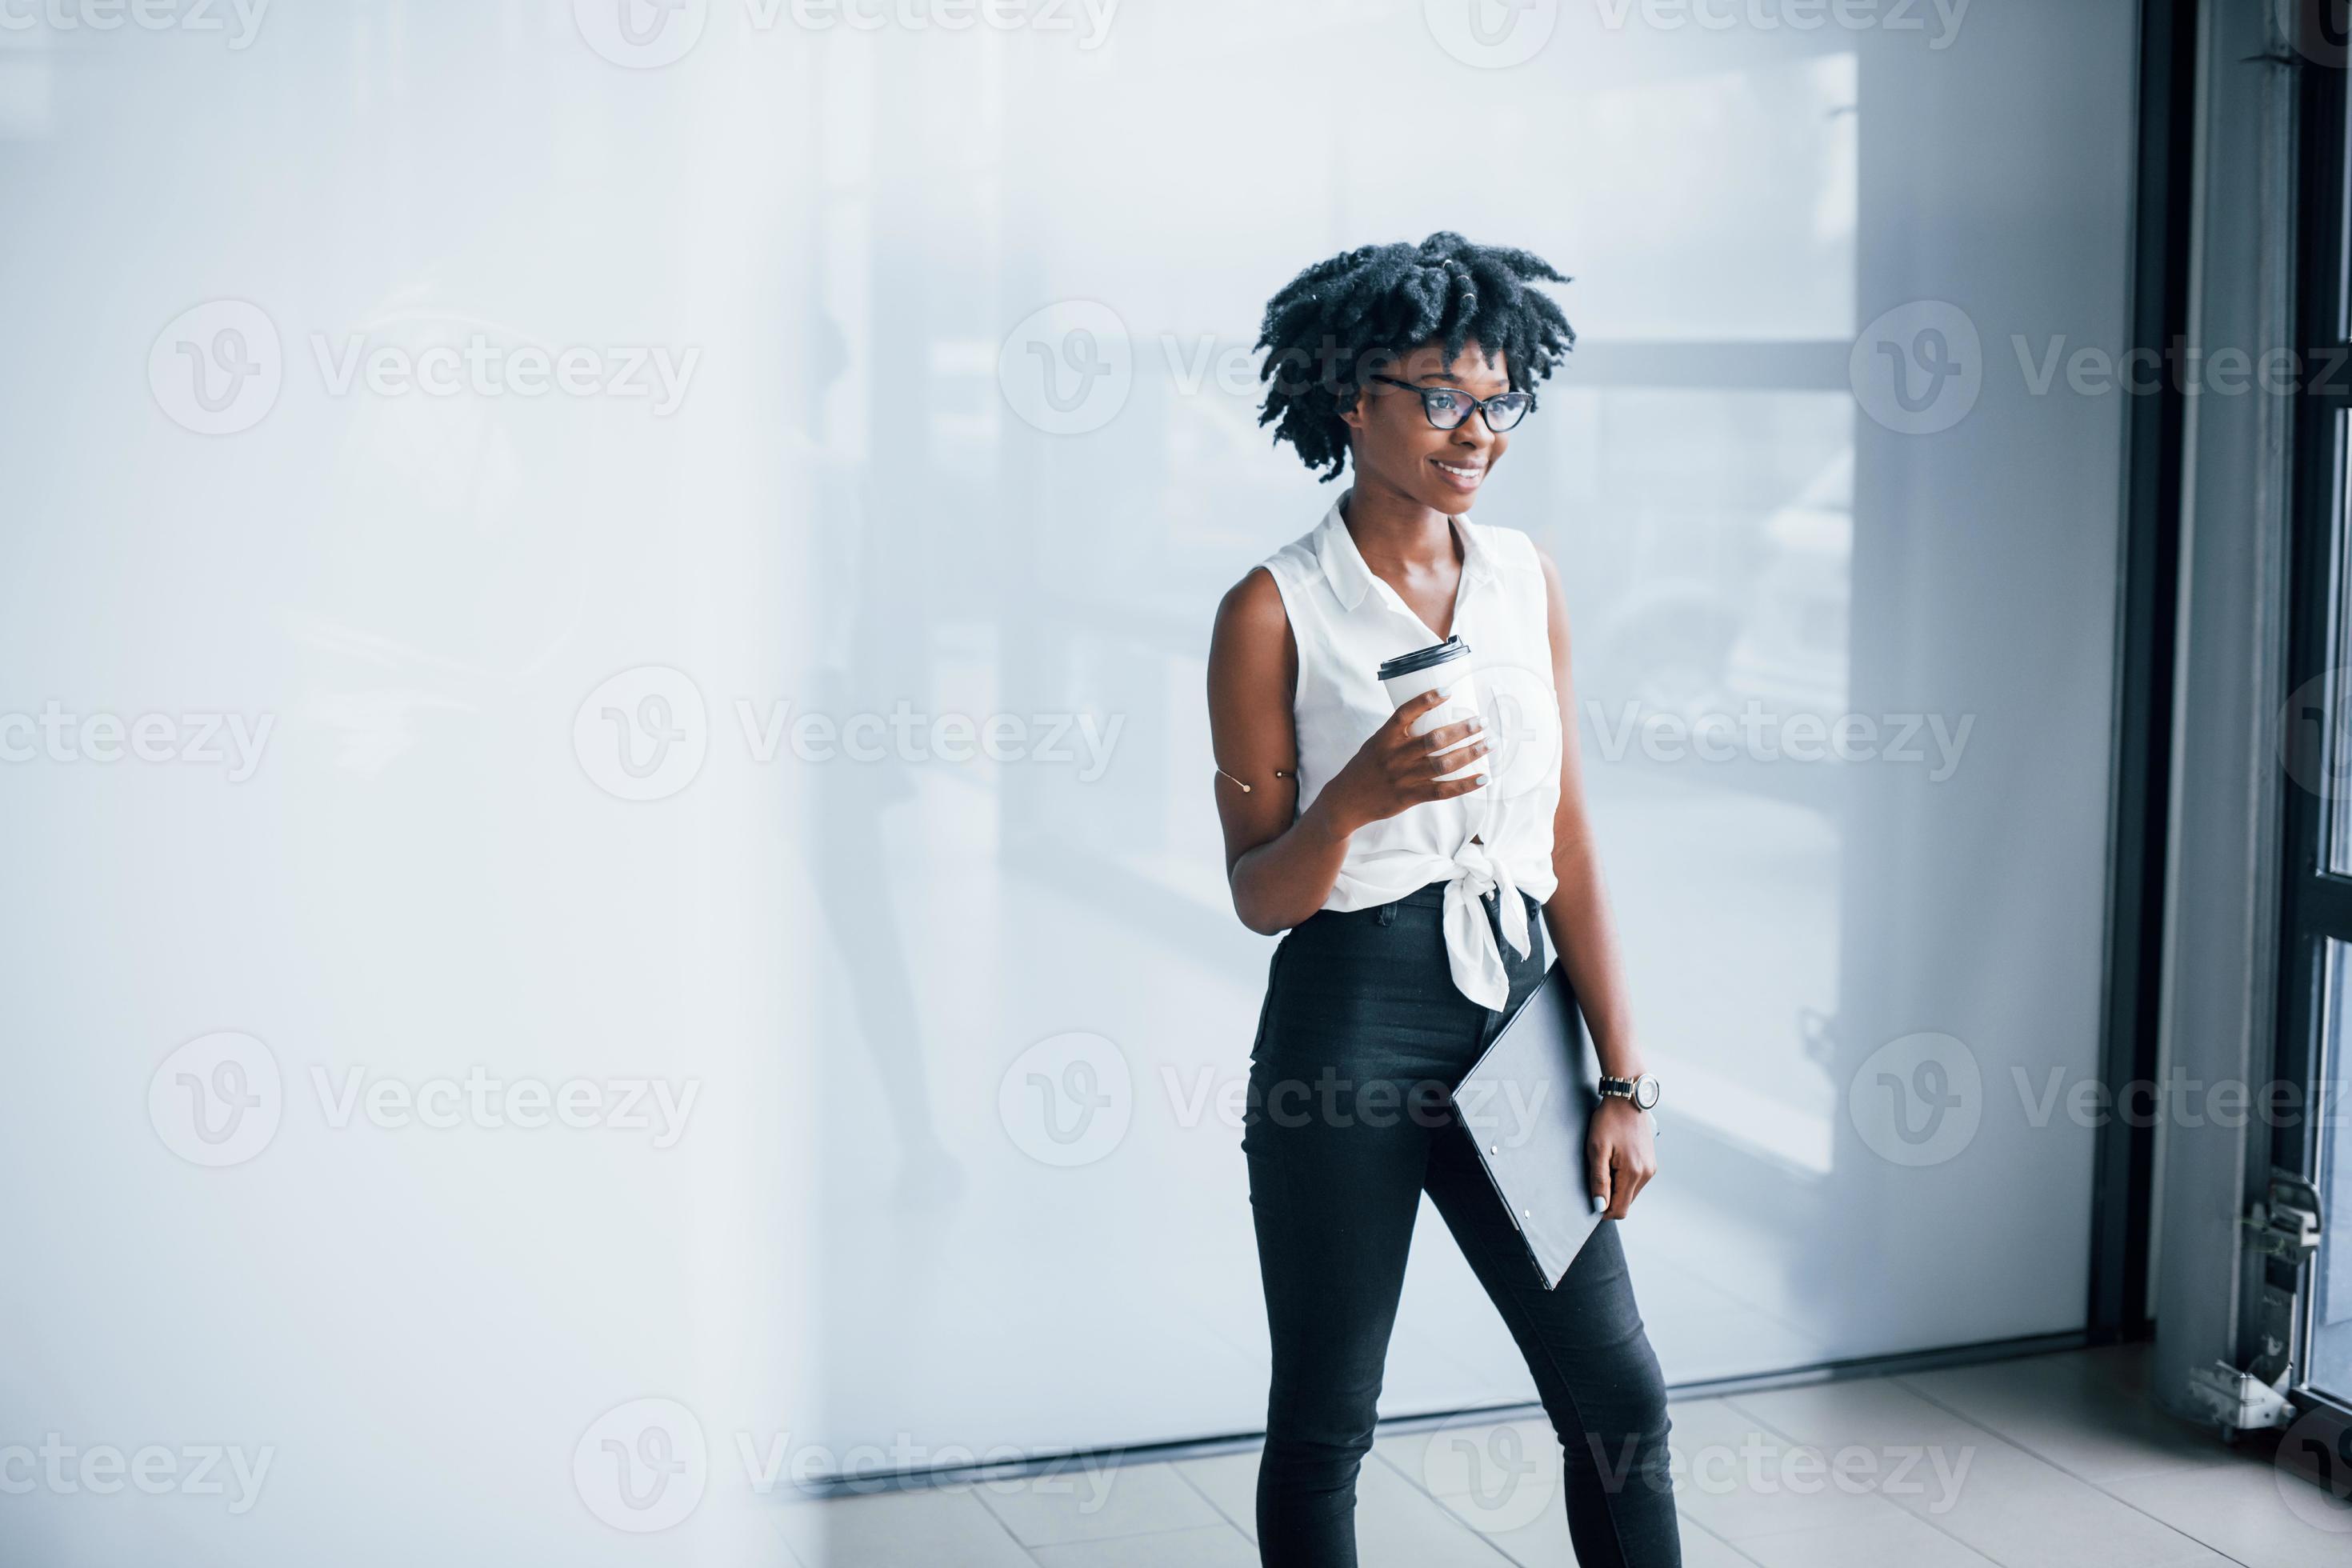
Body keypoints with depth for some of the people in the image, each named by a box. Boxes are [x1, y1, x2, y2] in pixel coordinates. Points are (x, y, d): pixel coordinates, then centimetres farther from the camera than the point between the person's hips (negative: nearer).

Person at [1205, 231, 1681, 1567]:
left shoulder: (1529, 578, 7)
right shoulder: (1275, 610, -6)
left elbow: (1569, 842, 8)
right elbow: (1261, 895, -6)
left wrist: (1624, 1079, 5)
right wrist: (1357, 797, -27)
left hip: (1514, 1008, 4)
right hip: (1348, 1025, -4)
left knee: (1619, 1395, 7)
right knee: (1325, 1424, 7)